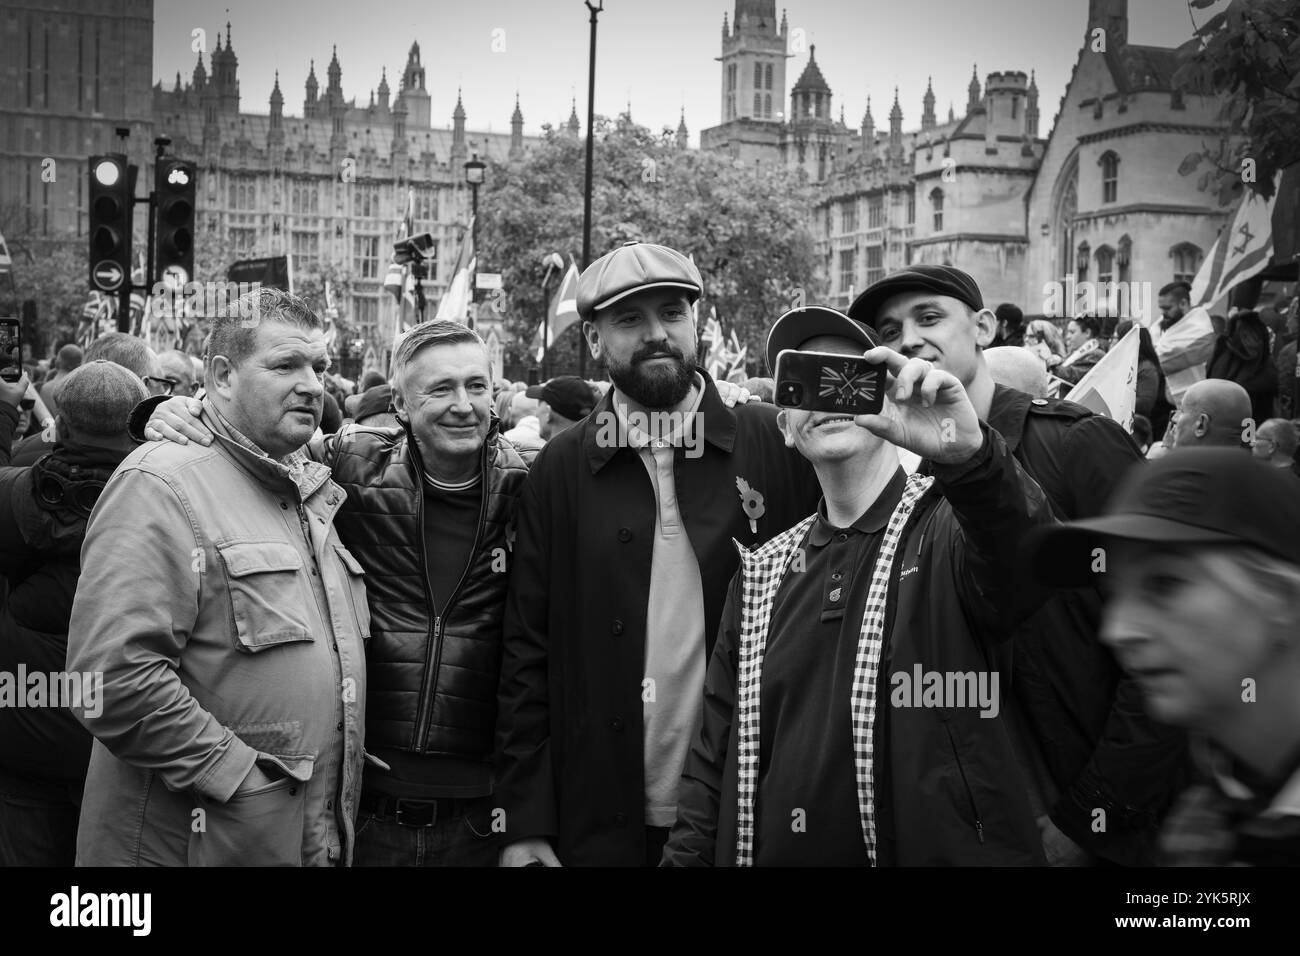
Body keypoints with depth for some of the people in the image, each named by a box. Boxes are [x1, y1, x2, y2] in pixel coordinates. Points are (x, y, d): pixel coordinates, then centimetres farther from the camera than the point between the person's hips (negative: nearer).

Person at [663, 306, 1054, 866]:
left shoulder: (950, 529, -7)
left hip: (940, 851, -4)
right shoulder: (761, 574, 9)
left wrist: (969, 454, -48)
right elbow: (717, 752, 10)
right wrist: (687, 854, -2)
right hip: (775, 852, 5)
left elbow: (1027, 557, -31)